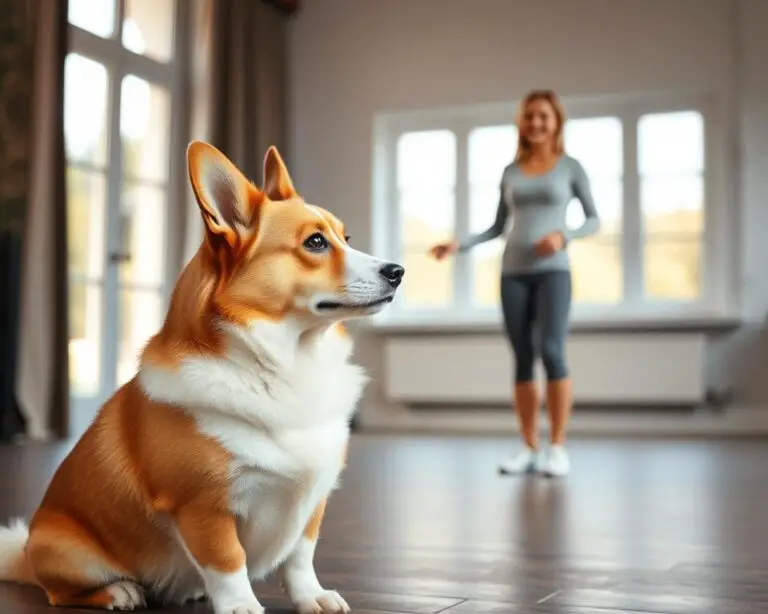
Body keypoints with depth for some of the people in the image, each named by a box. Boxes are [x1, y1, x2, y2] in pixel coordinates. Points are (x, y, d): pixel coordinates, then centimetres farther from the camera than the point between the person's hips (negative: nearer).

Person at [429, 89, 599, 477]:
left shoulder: (570, 167, 6)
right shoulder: (511, 172, 14)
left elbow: (594, 220, 7)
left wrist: (563, 235, -12)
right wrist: (459, 245, 2)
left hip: (552, 270, -3)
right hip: (513, 273, 3)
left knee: (551, 351, -19)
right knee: (522, 361, 0)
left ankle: (558, 448, -13)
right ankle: (529, 449, 4)